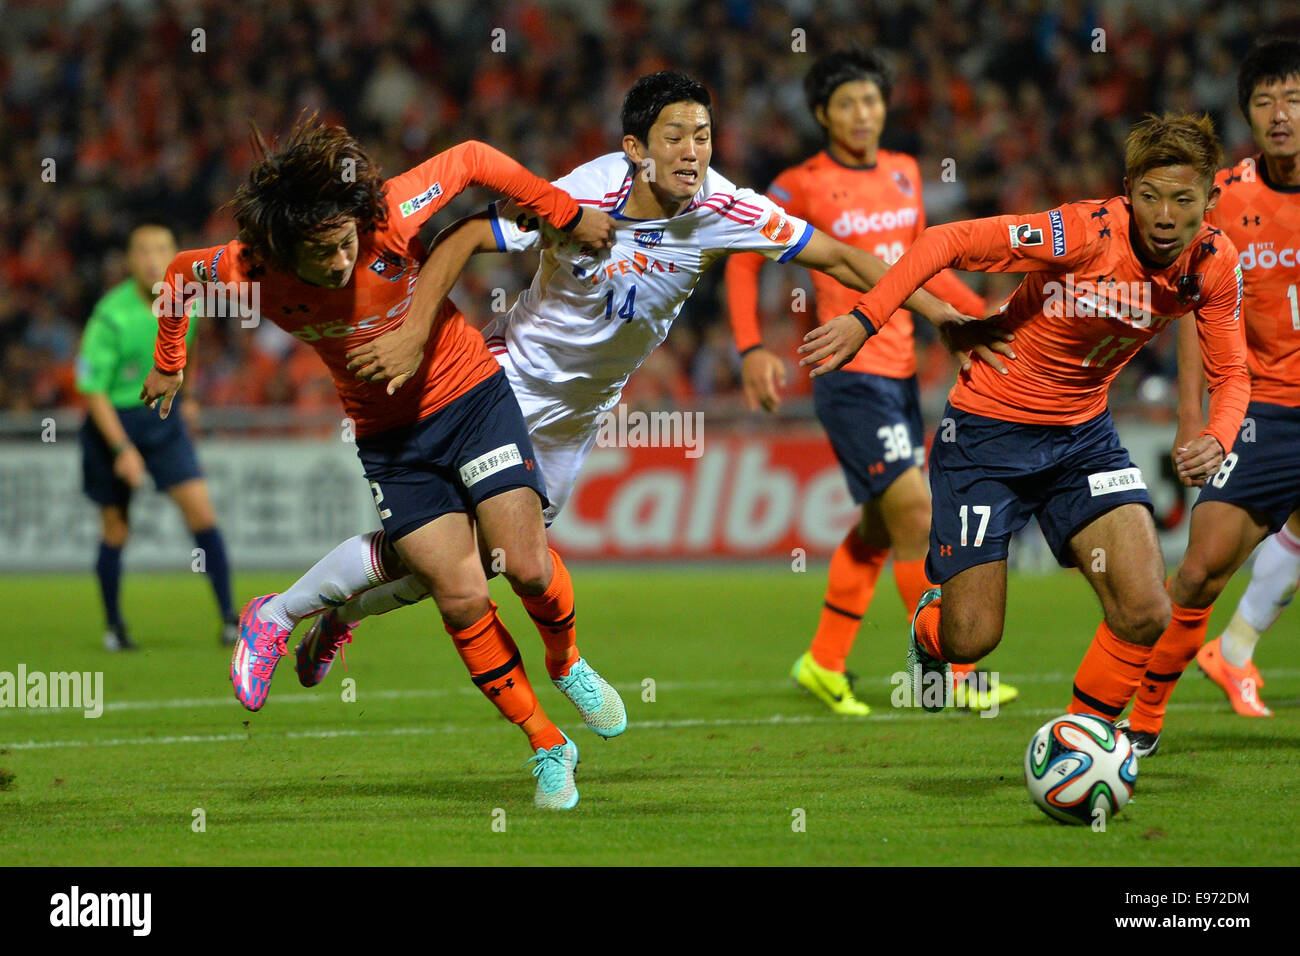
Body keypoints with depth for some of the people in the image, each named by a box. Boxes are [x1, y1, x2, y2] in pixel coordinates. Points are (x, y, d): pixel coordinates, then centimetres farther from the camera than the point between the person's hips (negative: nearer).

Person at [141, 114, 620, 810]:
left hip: (470, 393, -1)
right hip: (386, 435, 1)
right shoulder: (252, 275, -21)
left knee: (528, 568, -11)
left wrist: (566, 213, -6)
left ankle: (566, 663, 23)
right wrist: (168, 363, 17)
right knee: (461, 597, -10)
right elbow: (178, 273, 2)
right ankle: (547, 747, 5)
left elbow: (470, 160, -10)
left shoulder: (390, 216, -26)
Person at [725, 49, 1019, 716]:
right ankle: (954, 677, -8)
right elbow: (743, 261, -2)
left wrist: (984, 315, 15)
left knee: (880, 527, 14)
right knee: (917, 516, -12)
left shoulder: (904, 174, 11)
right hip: (851, 377, -8)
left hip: (900, 372, 8)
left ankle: (824, 663, 28)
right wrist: (752, 348, -11)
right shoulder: (803, 186, -8)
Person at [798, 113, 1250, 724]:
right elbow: (947, 242, -25)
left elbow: (1230, 374, 2)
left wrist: (1215, 440, -19)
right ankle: (929, 622, 34)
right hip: (988, 430, -4)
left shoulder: (1214, 264, -10)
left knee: (1145, 615, -14)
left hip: (1083, 433, 4)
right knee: (971, 639, -4)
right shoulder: (1086, 233, -27)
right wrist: (865, 319, -34)